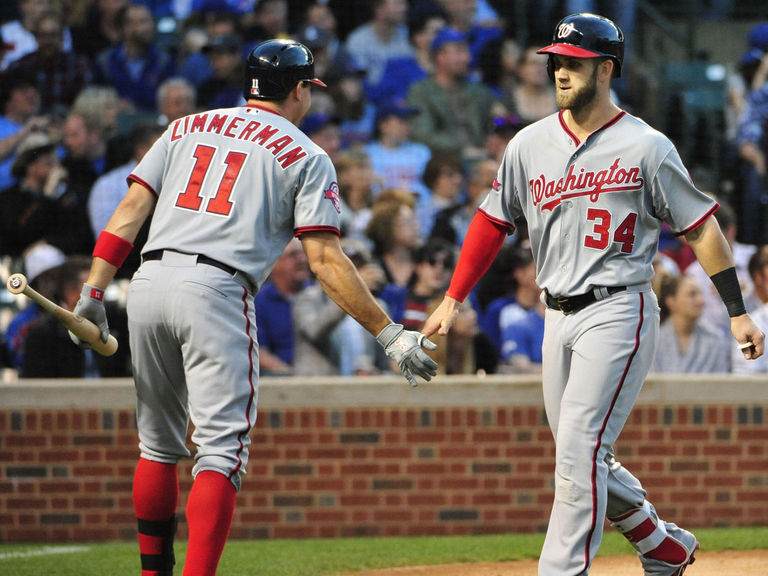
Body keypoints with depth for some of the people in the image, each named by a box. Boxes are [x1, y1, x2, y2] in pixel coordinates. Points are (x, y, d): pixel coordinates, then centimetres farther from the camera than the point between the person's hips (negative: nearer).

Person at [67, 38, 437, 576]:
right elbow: (326, 259, -1)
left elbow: (130, 211, 10)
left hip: (149, 283, 5)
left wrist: (93, 293, 8)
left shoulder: (187, 128, 21)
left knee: (159, 442, 20)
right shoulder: (306, 157, 8)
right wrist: (389, 334, 0)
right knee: (221, 448, -7)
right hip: (216, 291, -5)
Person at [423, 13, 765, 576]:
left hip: (618, 312, -6)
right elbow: (492, 222, 15)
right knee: (582, 460, 11)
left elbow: (700, 226, -2)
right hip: (559, 317, 6)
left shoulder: (645, 147, -5)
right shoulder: (530, 144, 8)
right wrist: (453, 300, 9)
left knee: (579, 452, -15)